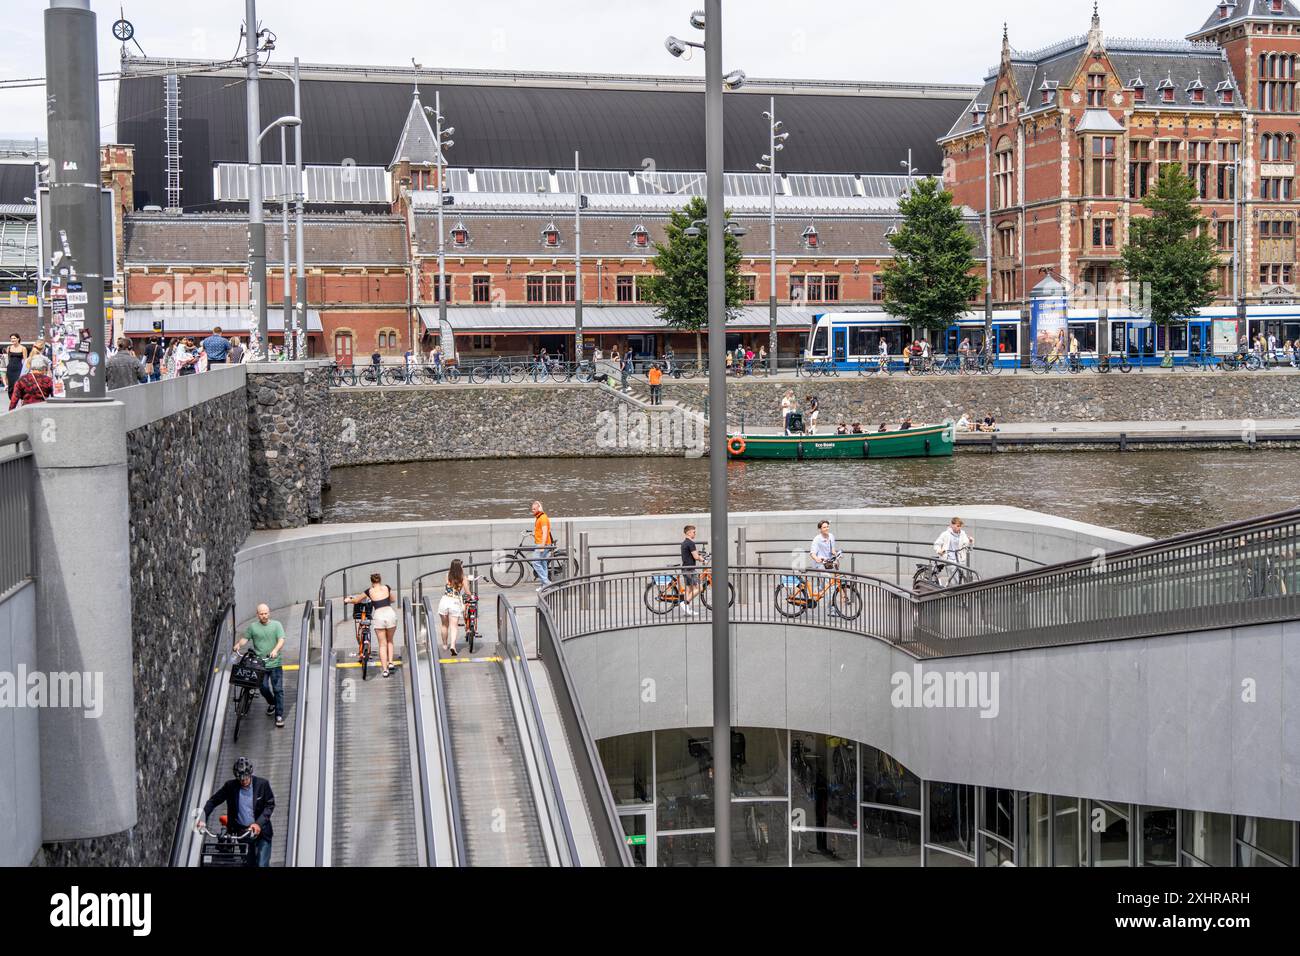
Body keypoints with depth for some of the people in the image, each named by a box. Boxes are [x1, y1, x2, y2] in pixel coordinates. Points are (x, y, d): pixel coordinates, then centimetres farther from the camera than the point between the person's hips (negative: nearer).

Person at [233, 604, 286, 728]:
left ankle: (279, 715, 2)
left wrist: (275, 650, -26)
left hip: (275, 663, -1)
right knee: (264, 687, 0)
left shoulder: (276, 625, 3)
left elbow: (281, 640, -7)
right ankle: (271, 703, 31)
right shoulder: (252, 627, 7)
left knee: (278, 689, -4)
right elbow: (245, 638, 5)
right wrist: (238, 644, -17)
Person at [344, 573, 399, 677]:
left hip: (379, 615, -1)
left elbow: (356, 601, 22)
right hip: (390, 613, 1)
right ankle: (390, 663, 13)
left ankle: (385, 670, 0)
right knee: (389, 641, 24)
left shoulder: (369, 591, 9)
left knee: (382, 644, 7)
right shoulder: (387, 588, 13)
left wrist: (348, 600, 42)